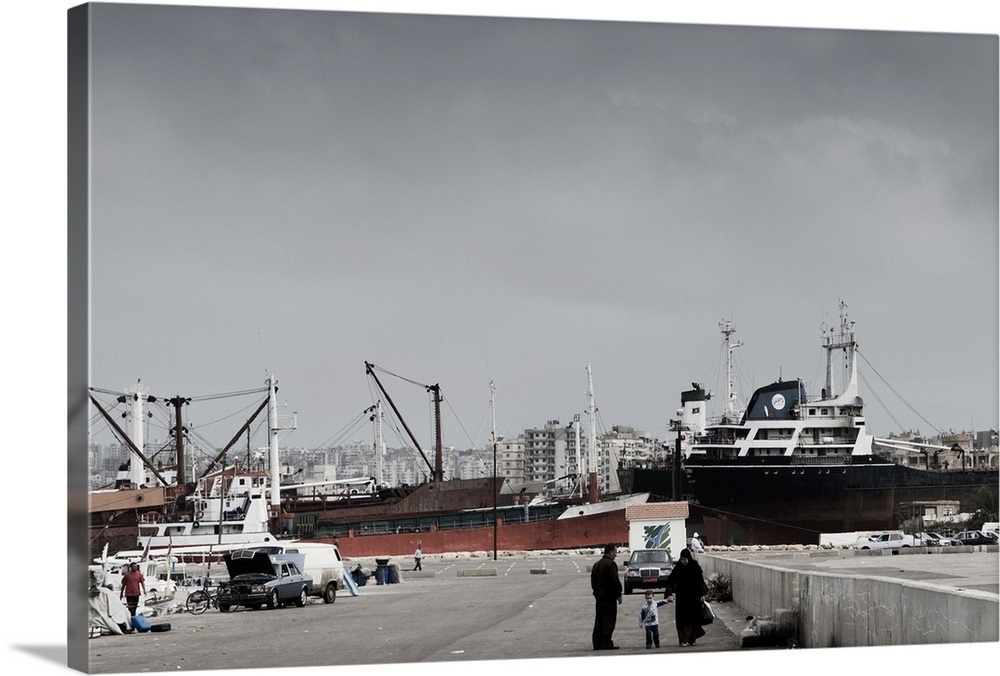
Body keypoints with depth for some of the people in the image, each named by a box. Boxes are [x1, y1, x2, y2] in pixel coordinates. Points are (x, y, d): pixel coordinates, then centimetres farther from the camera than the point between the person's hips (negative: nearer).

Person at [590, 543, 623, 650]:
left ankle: (597, 644, 10)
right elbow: (615, 581, -17)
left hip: (599, 596, 8)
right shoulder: (611, 564, -13)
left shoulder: (596, 565, 15)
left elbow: (593, 581, 19)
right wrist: (618, 595, -9)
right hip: (609, 597, -8)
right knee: (609, 620, -7)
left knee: (599, 621, 10)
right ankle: (606, 643, -11)